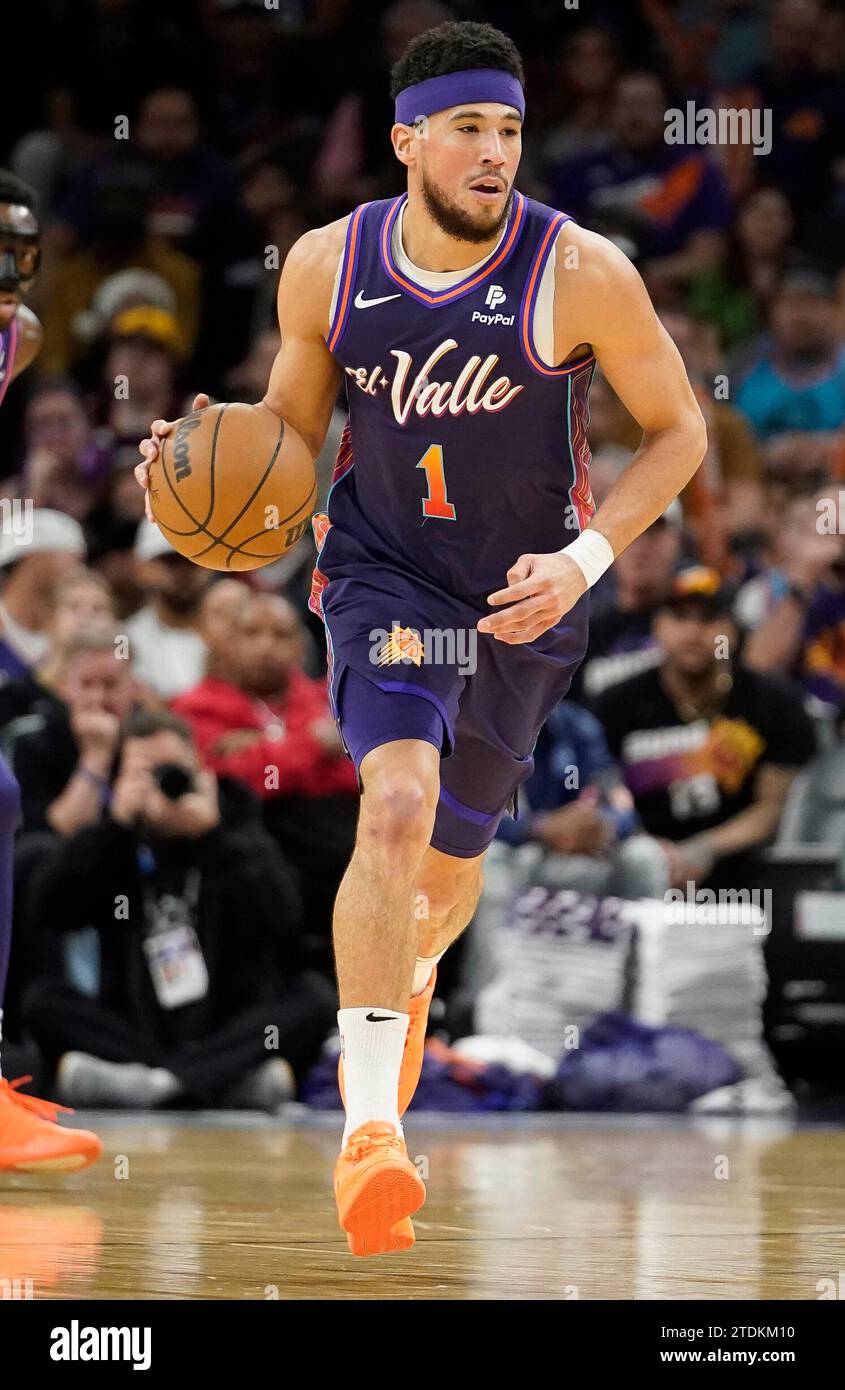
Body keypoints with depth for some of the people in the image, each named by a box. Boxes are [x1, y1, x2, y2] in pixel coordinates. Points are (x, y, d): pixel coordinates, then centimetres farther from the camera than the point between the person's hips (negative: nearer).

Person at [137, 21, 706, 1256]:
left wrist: (585, 559, -19)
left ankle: (405, 981, 56)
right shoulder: (326, 268, -10)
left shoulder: (581, 274, -18)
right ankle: (370, 1129, -26)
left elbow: (679, 430, -7)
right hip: (383, 573, -1)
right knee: (396, 805, -26)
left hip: (524, 599, 1)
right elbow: (293, 423, 7)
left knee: (452, 859, 16)